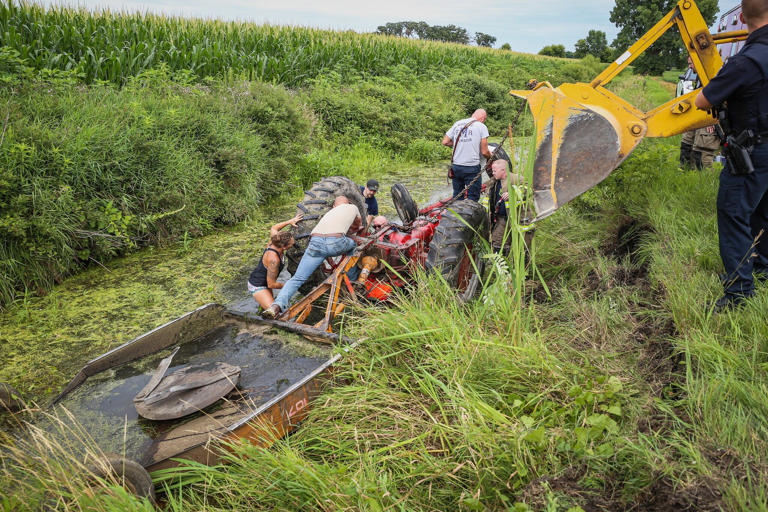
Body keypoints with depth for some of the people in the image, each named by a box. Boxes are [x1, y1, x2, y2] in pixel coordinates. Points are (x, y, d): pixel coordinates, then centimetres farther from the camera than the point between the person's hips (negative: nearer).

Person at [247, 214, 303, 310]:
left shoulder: (274, 242, -14)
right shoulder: (273, 259, -36)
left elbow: (273, 228, 12)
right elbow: (271, 284, -26)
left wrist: (290, 221, 7)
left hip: (264, 282, 9)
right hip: (257, 286, -9)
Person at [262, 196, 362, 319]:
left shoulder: (330, 212, 40)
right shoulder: (353, 207, 29)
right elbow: (359, 225, 48)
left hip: (315, 243, 3)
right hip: (336, 242, -2)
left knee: (297, 278, 1)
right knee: (353, 244, 32)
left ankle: (277, 305, -21)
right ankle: (351, 281, 36)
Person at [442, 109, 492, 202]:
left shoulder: (457, 123, 9)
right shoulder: (481, 126, -3)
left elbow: (445, 142, 9)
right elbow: (484, 152, -6)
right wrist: (491, 157, 14)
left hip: (455, 166, 5)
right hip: (472, 168, -5)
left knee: (457, 197, 16)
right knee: (473, 198, 4)